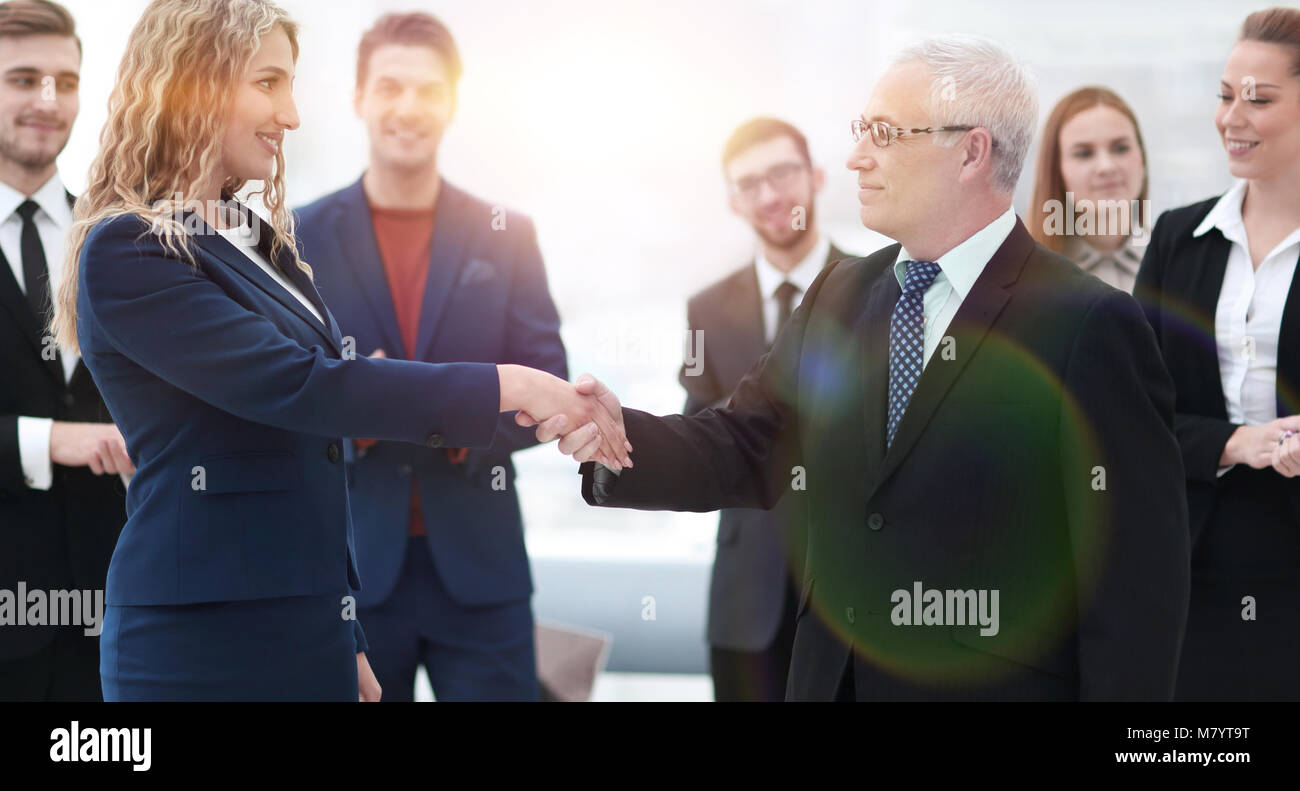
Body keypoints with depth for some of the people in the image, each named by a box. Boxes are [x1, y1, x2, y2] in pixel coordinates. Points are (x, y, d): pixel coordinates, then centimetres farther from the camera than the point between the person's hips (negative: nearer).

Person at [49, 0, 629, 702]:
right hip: (203, 644, -8)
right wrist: (505, 387, -20)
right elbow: (297, 386, -21)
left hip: (309, 628, 8)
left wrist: (348, 643, 18)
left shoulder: (260, 245, 14)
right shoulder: (127, 252, -12)